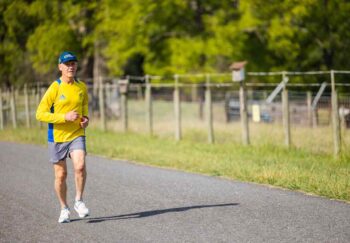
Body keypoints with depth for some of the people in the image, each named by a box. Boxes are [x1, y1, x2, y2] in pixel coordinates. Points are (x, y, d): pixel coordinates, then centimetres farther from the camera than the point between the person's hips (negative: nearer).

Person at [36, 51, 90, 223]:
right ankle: (64, 209, 23)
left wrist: (85, 118, 3)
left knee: (80, 166, -21)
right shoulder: (54, 88, -11)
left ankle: (79, 201, -2)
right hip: (57, 137, -2)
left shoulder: (82, 87, 4)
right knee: (61, 175, 5)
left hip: (77, 135, 2)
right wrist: (64, 117, -22)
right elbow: (40, 114, -14)